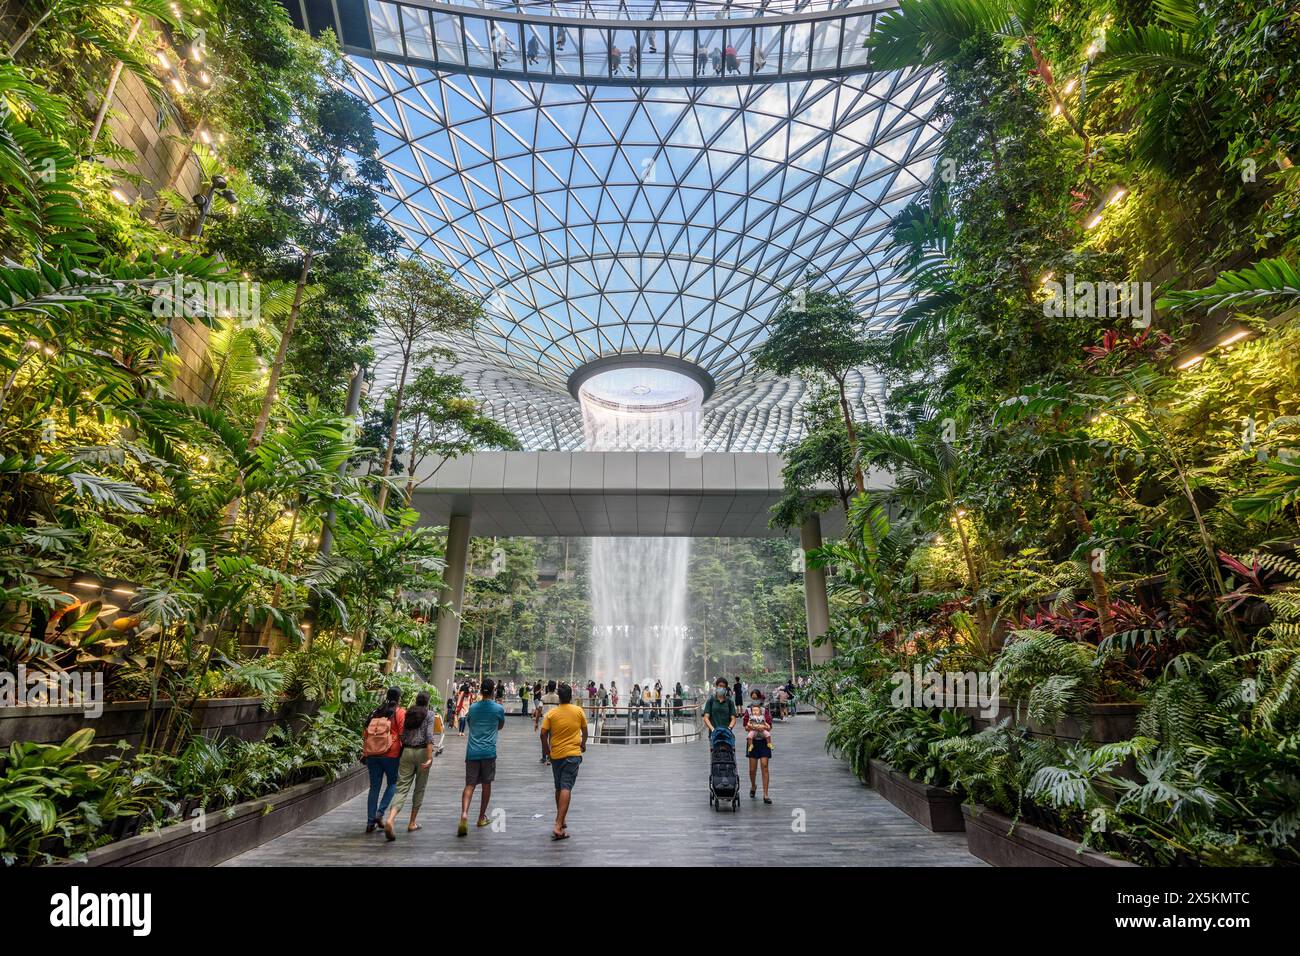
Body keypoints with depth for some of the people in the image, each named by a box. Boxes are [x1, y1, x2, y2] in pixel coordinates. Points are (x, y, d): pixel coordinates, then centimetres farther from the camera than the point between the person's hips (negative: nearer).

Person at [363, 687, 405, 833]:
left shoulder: (375, 712, 9)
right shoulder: (400, 712, -5)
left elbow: (366, 733, 11)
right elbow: (403, 734, -8)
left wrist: (366, 753, 18)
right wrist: (403, 752, 2)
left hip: (372, 754, 5)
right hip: (391, 754, -4)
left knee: (374, 787, 11)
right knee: (393, 784, 13)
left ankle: (370, 822, 11)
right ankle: (380, 813, 0)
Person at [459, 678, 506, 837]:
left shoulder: (473, 708, 4)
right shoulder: (499, 709, -3)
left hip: (472, 751, 2)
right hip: (488, 752, -2)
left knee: (469, 785, 3)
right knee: (486, 784, 13)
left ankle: (464, 814, -19)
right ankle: (482, 817, 22)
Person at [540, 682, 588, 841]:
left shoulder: (551, 713, -4)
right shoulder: (578, 711, -3)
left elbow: (543, 734, -4)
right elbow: (584, 730, 9)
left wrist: (546, 749, 15)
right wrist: (583, 744, 28)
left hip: (556, 754, 2)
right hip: (573, 754, -2)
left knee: (559, 788, 18)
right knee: (566, 788, -7)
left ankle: (560, 821, 31)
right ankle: (558, 825, -17)